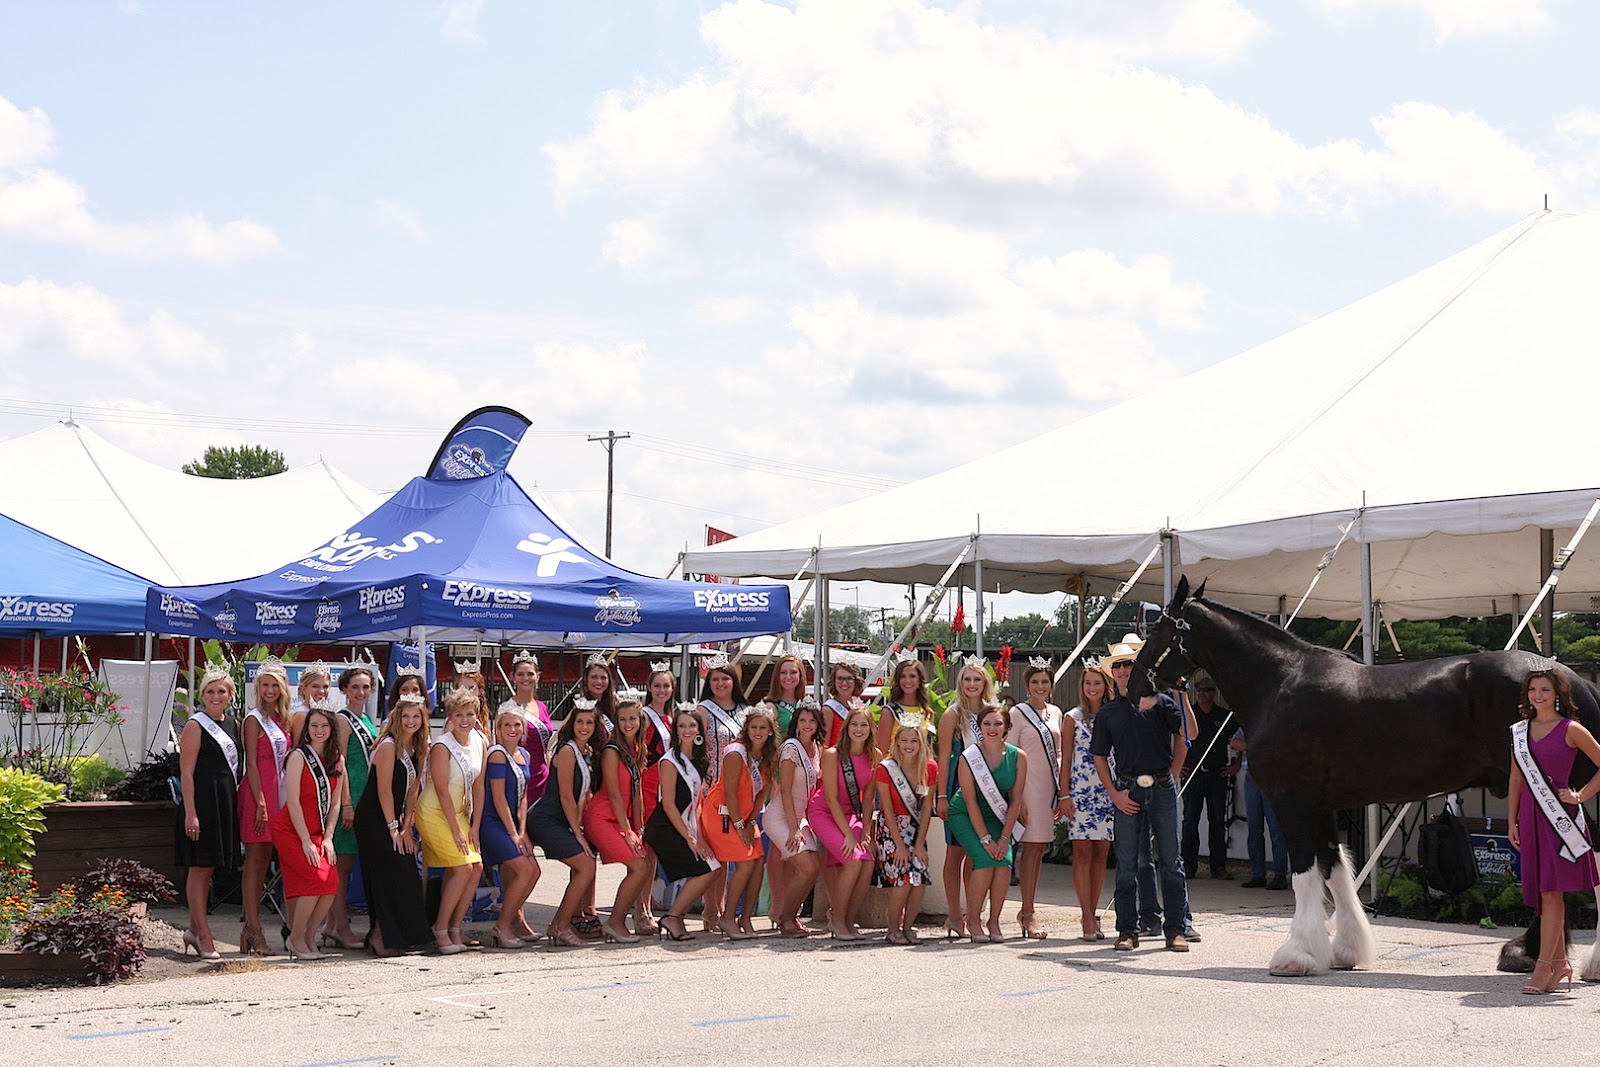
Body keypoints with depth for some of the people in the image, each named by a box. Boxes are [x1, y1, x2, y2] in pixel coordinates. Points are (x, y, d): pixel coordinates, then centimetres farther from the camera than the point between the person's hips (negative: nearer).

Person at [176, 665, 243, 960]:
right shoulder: (195, 725, -7)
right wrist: (190, 813, -18)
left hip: (225, 802, 8)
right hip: (202, 800, -8)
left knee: (208, 867, 13)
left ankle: (194, 929, 21)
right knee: (200, 867, -3)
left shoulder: (231, 725, 14)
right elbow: (186, 773, -12)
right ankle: (204, 935, -1)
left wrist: (236, 801, 13)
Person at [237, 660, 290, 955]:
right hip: (257, 790, -8)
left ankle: (251, 927, 13)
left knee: (264, 858, 9)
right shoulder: (254, 719, -6)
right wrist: (260, 802, -16)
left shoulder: (282, 719, 15)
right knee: (255, 858, -6)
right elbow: (252, 763, -11)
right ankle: (253, 929, -6)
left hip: (276, 792, 8)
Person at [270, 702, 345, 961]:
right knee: (318, 878, -21)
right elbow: (293, 801, -13)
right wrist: (306, 842, -16)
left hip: (318, 833, 6)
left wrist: (327, 838, -3)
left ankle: (309, 938, 7)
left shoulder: (337, 760, 7)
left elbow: (335, 803, 8)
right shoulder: (298, 757, -9)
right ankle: (296, 938, -7)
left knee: (332, 884, -9)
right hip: (291, 831, -6)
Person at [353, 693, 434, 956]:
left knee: (405, 879, 5)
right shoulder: (388, 746, -13)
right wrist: (394, 828, -14)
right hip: (374, 820, -8)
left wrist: (407, 828, 1)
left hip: (393, 820, 8)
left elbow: (413, 790, 9)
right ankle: (381, 938, -4)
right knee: (390, 877, -10)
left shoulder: (417, 749, 11)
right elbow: (384, 790, -15)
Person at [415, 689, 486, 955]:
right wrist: (456, 831, -18)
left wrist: (475, 827, 0)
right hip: (434, 813, -7)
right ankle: (440, 930, -6)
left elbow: (478, 787, 4)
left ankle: (454, 929, 7)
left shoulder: (480, 743, 1)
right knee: (463, 868, -15)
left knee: (476, 868, -2)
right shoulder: (442, 746, -19)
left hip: (459, 812, 7)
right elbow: (442, 791, -19)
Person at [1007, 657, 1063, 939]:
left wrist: (1061, 791, 13)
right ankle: (1029, 914, -7)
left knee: (1039, 849, 9)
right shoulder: (1018, 713, -3)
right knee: (1031, 847, -9)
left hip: (1050, 787, 6)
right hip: (1028, 786, -6)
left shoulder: (1056, 713, 15)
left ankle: (1027, 910, 15)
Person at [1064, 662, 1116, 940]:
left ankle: (1092, 913, 10)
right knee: (1083, 852, -6)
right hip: (1080, 791, -3)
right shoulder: (1073, 718, 3)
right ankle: (1087, 917, -5)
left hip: (1108, 792, 3)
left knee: (1101, 854, 4)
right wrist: (1064, 795, -5)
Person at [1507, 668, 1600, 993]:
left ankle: (1544, 966, -9)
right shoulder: (1519, 732, 13)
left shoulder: (1570, 730, -1)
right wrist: (1511, 821, 12)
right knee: (1542, 893, 7)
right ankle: (1560, 961, 16)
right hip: (1530, 817, 5)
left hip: (1558, 817, -5)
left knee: (1551, 892, -9)